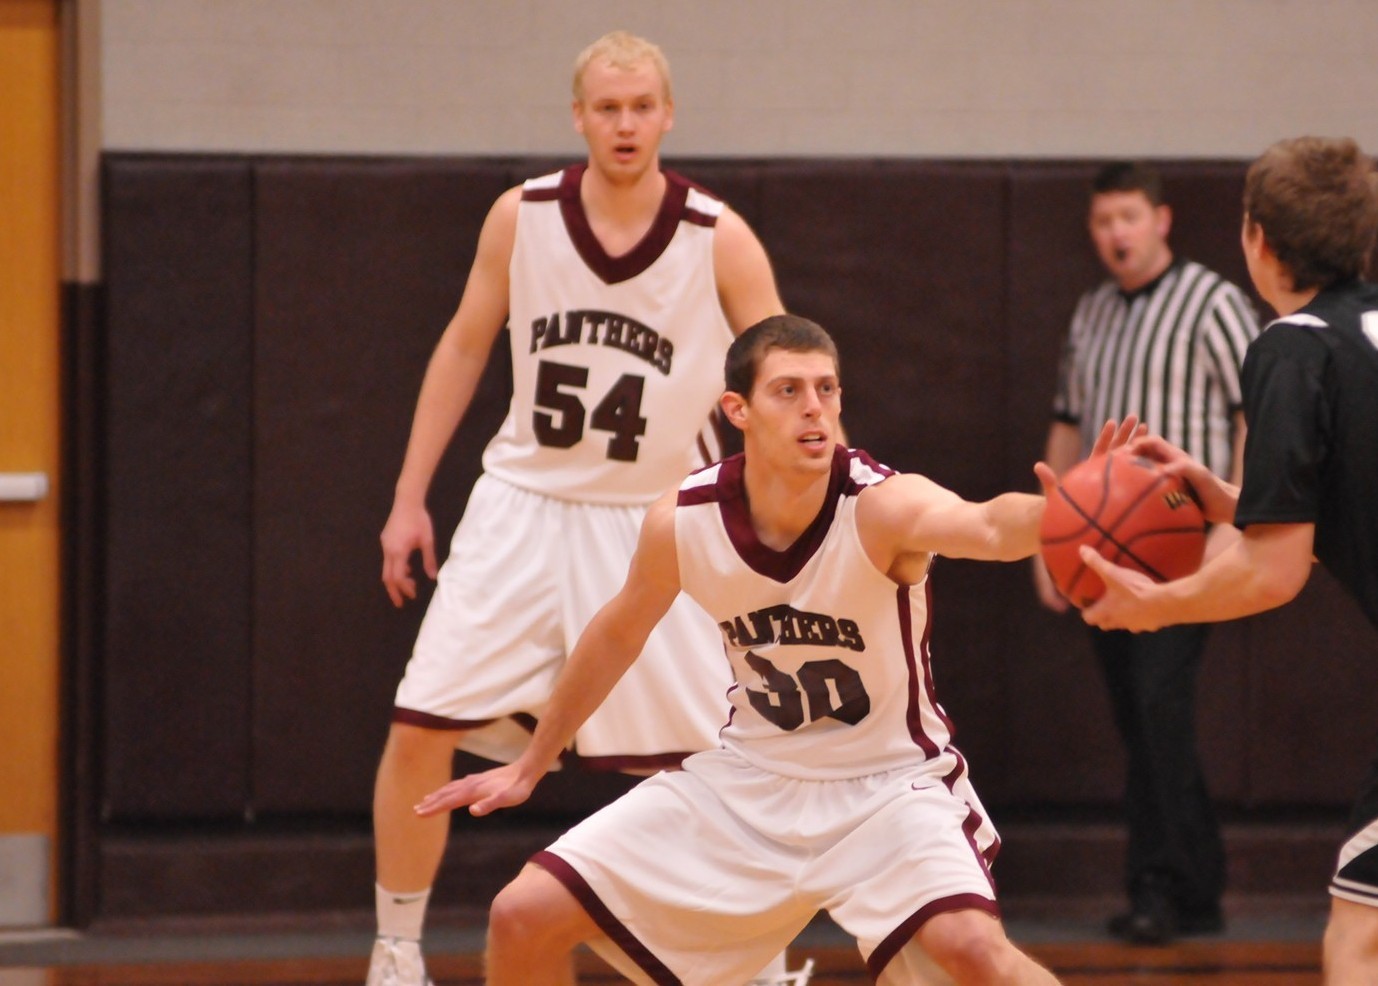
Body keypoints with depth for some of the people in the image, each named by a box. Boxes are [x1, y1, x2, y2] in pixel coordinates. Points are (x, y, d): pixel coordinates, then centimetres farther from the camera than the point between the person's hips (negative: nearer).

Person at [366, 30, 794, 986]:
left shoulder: (719, 240, -11)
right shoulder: (522, 217, -5)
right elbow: (465, 348, 9)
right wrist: (410, 498, 8)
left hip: (655, 521, -2)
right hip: (525, 509, 2)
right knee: (420, 728, -6)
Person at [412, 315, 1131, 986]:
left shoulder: (883, 506, -26)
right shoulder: (681, 521, -13)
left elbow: (990, 528, -50)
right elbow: (617, 635, 8)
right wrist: (530, 767, 18)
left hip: (888, 782, -4)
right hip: (750, 779, 4)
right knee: (524, 916, -4)